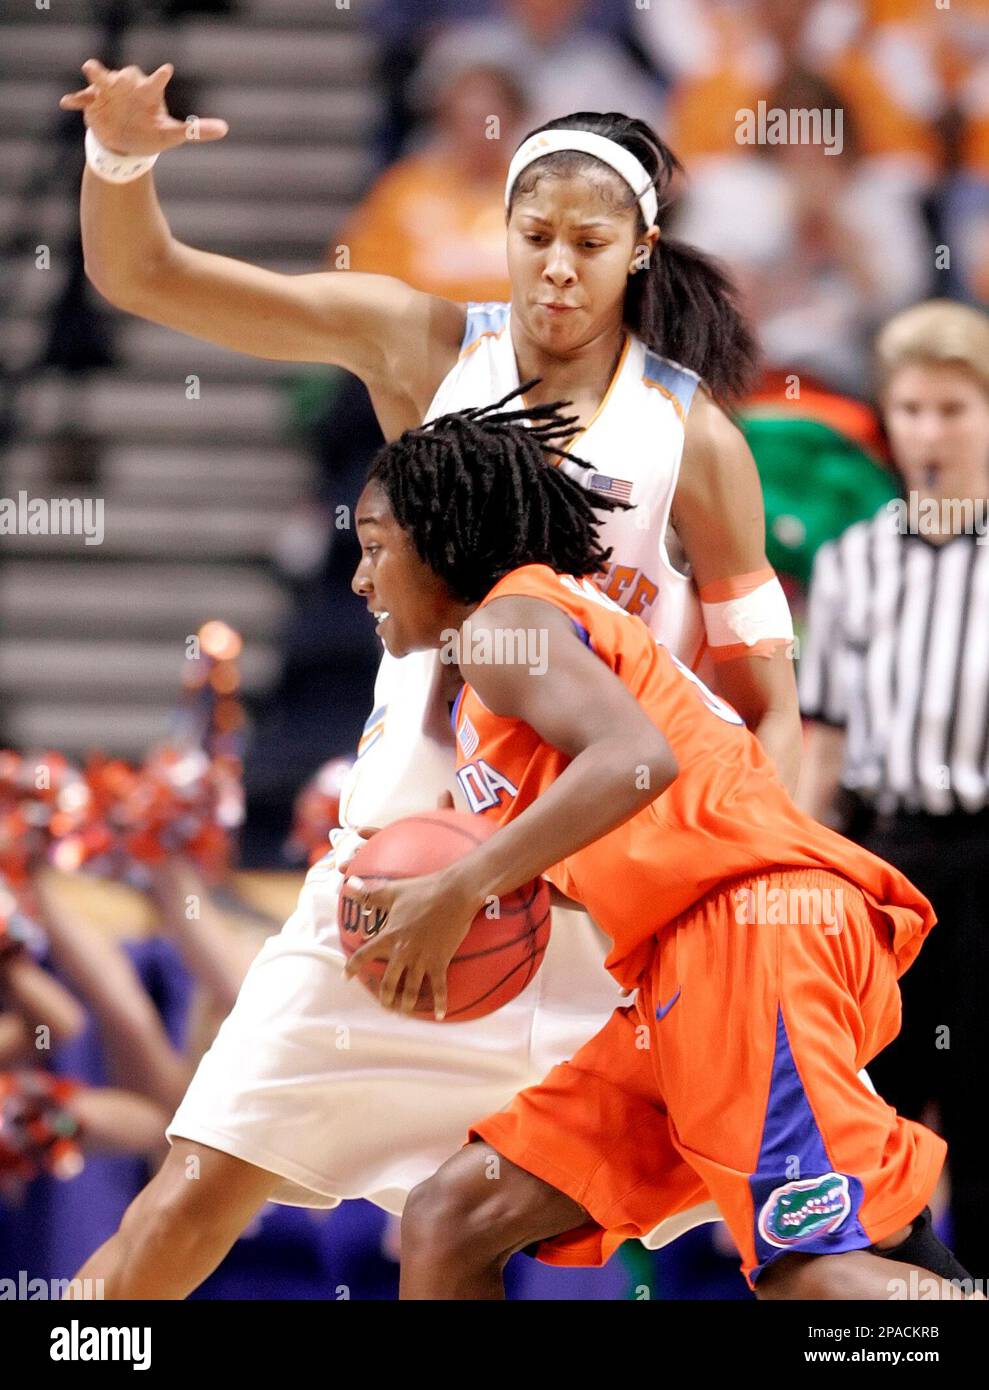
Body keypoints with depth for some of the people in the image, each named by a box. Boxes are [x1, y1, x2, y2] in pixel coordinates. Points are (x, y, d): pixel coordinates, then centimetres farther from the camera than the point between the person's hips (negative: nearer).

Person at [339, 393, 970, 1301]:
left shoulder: (506, 618, 1)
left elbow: (636, 757, -18)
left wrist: (460, 891, -16)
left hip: (746, 931, -10)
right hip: (686, 970, 10)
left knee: (816, 1273, -22)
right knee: (447, 1227, 7)